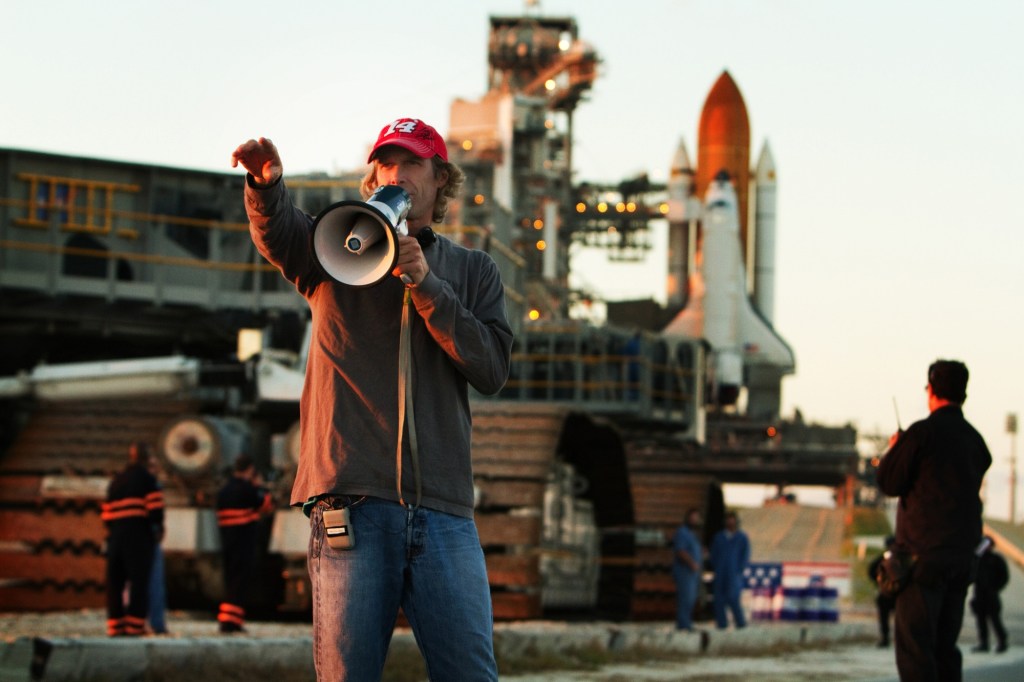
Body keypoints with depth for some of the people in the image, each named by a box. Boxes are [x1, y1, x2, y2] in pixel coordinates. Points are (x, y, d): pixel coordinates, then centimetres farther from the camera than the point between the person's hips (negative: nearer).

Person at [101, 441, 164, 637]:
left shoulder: (116, 481, 19)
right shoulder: (146, 478, 0)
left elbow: (106, 512, 19)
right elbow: (155, 506, -9)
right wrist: (158, 527, 3)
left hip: (115, 533, 6)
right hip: (139, 532, -6)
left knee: (115, 581, 8)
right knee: (139, 580, -6)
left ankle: (115, 625, 8)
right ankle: (134, 626, -12)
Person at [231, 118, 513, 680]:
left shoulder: (473, 271, 18)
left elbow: (492, 370, 4)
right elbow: (275, 230, -9)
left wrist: (425, 285, -6)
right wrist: (266, 182, -33)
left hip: (443, 507, 2)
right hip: (352, 502, -2)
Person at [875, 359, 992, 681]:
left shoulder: (922, 432, -10)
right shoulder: (975, 440, 10)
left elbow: (889, 483, -7)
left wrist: (893, 450, 13)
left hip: (924, 555, -7)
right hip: (963, 555, 7)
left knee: (914, 648, -6)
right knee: (945, 646, 13)